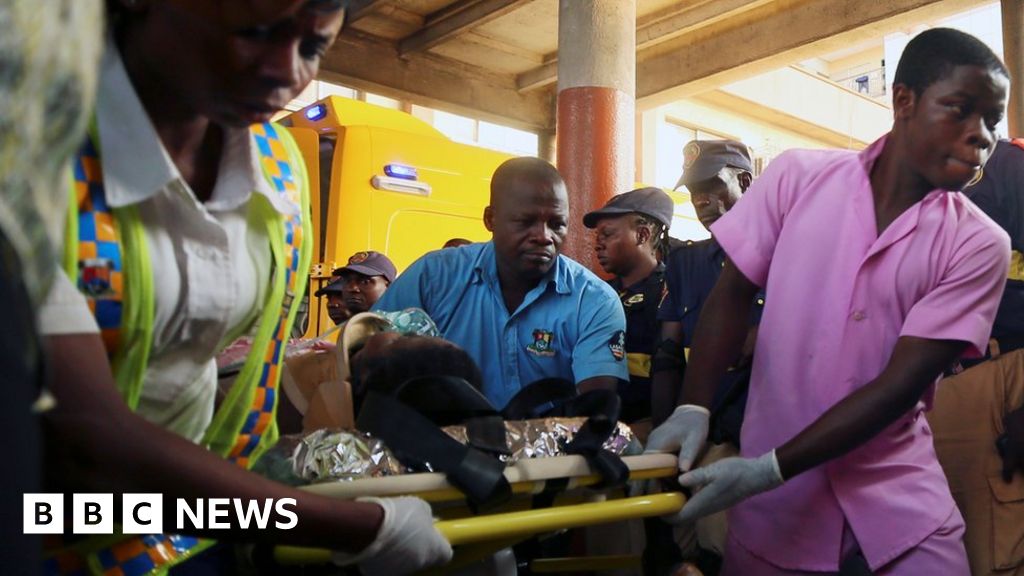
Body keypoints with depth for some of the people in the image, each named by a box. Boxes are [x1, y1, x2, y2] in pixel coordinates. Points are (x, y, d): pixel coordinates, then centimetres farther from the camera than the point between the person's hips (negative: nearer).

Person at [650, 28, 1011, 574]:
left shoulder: (978, 245, -8)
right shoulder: (798, 177, -6)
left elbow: (899, 385, -14)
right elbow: (733, 292, -2)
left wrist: (767, 471, -21)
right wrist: (692, 409, -16)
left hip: (897, 489, 0)